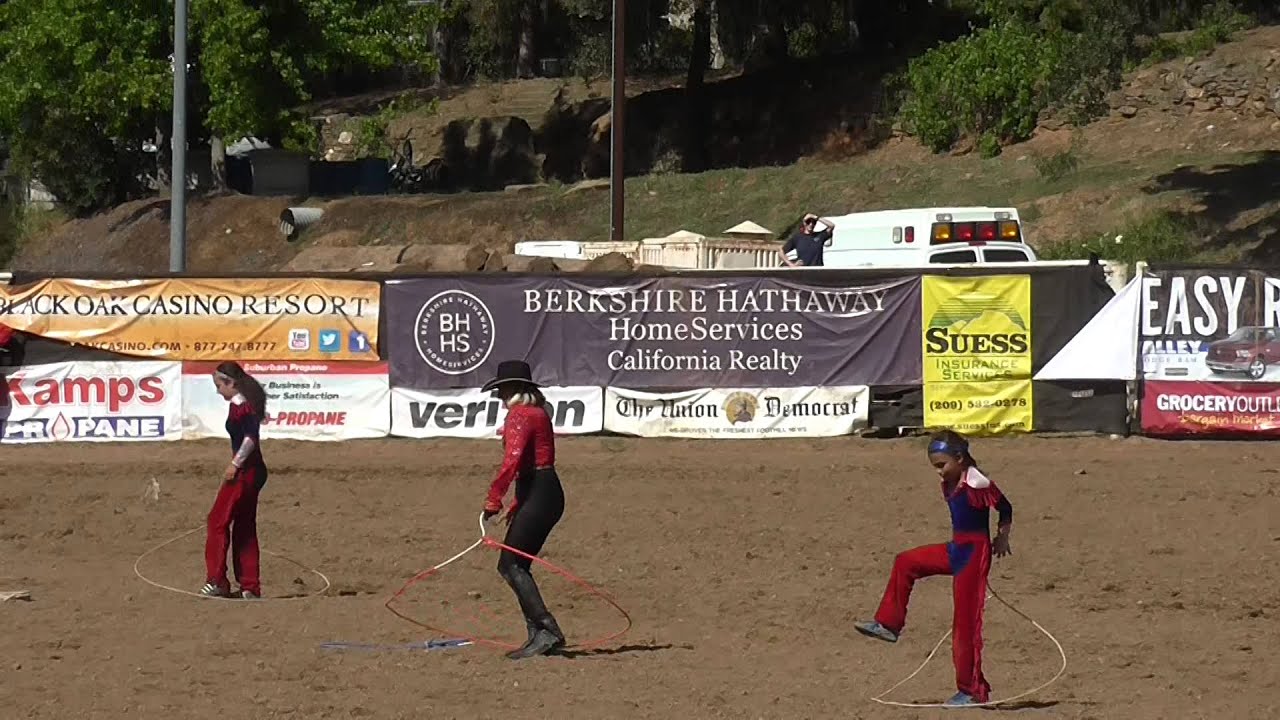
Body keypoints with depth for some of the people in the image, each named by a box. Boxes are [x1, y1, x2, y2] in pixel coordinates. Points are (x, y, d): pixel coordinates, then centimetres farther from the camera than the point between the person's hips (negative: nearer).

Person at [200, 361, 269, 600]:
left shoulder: (238, 405, -15)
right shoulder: (247, 404, 14)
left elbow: (250, 436, -27)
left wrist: (235, 464, -23)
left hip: (244, 472, -10)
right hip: (254, 471, 10)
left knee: (218, 521, -4)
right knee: (245, 528, 13)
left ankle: (216, 582, -5)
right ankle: (250, 587, 14)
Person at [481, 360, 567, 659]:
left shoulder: (519, 415, -12)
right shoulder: (537, 413, 20)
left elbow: (512, 461, -24)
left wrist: (493, 500, -21)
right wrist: (517, 507, 29)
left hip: (537, 495, -10)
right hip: (546, 491, 10)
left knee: (511, 565, -9)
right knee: (514, 565, 13)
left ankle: (547, 631, -17)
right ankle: (539, 634, 10)